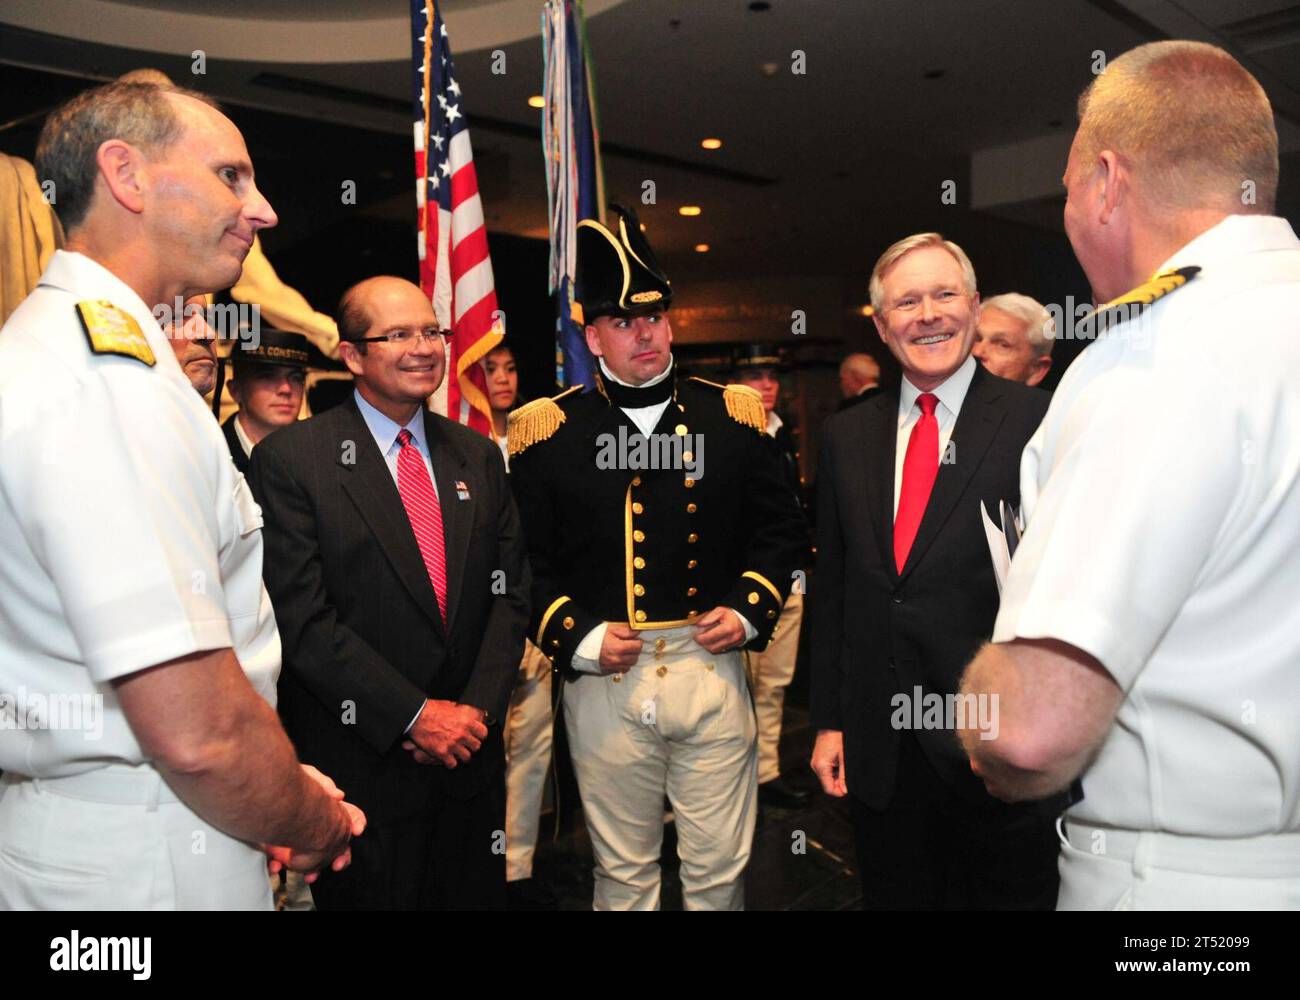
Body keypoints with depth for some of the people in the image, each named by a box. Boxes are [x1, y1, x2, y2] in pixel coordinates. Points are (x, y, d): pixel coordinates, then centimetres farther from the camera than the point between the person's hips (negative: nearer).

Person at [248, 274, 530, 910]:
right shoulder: (290, 459, -9)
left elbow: (508, 593, 6)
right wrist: (414, 716, -16)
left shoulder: (477, 456, 7)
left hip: (469, 759, 5)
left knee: (477, 895, 17)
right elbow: (302, 617, -14)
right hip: (363, 770, -4)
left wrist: (477, 708, -7)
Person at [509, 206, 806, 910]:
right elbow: (528, 558, 1)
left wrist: (749, 610, -1)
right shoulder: (548, 433, 0)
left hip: (712, 665, 1)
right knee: (623, 871, 15)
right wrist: (578, 639, -9)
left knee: (720, 865, 12)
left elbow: (779, 527, 11)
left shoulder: (732, 416, 5)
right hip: (603, 677, -1)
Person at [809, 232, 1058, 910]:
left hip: (995, 748, -3)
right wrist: (828, 720, 8)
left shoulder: (1038, 421, -7)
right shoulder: (846, 436, 7)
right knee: (892, 896, 18)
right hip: (876, 750, 4)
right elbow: (831, 588, 9)